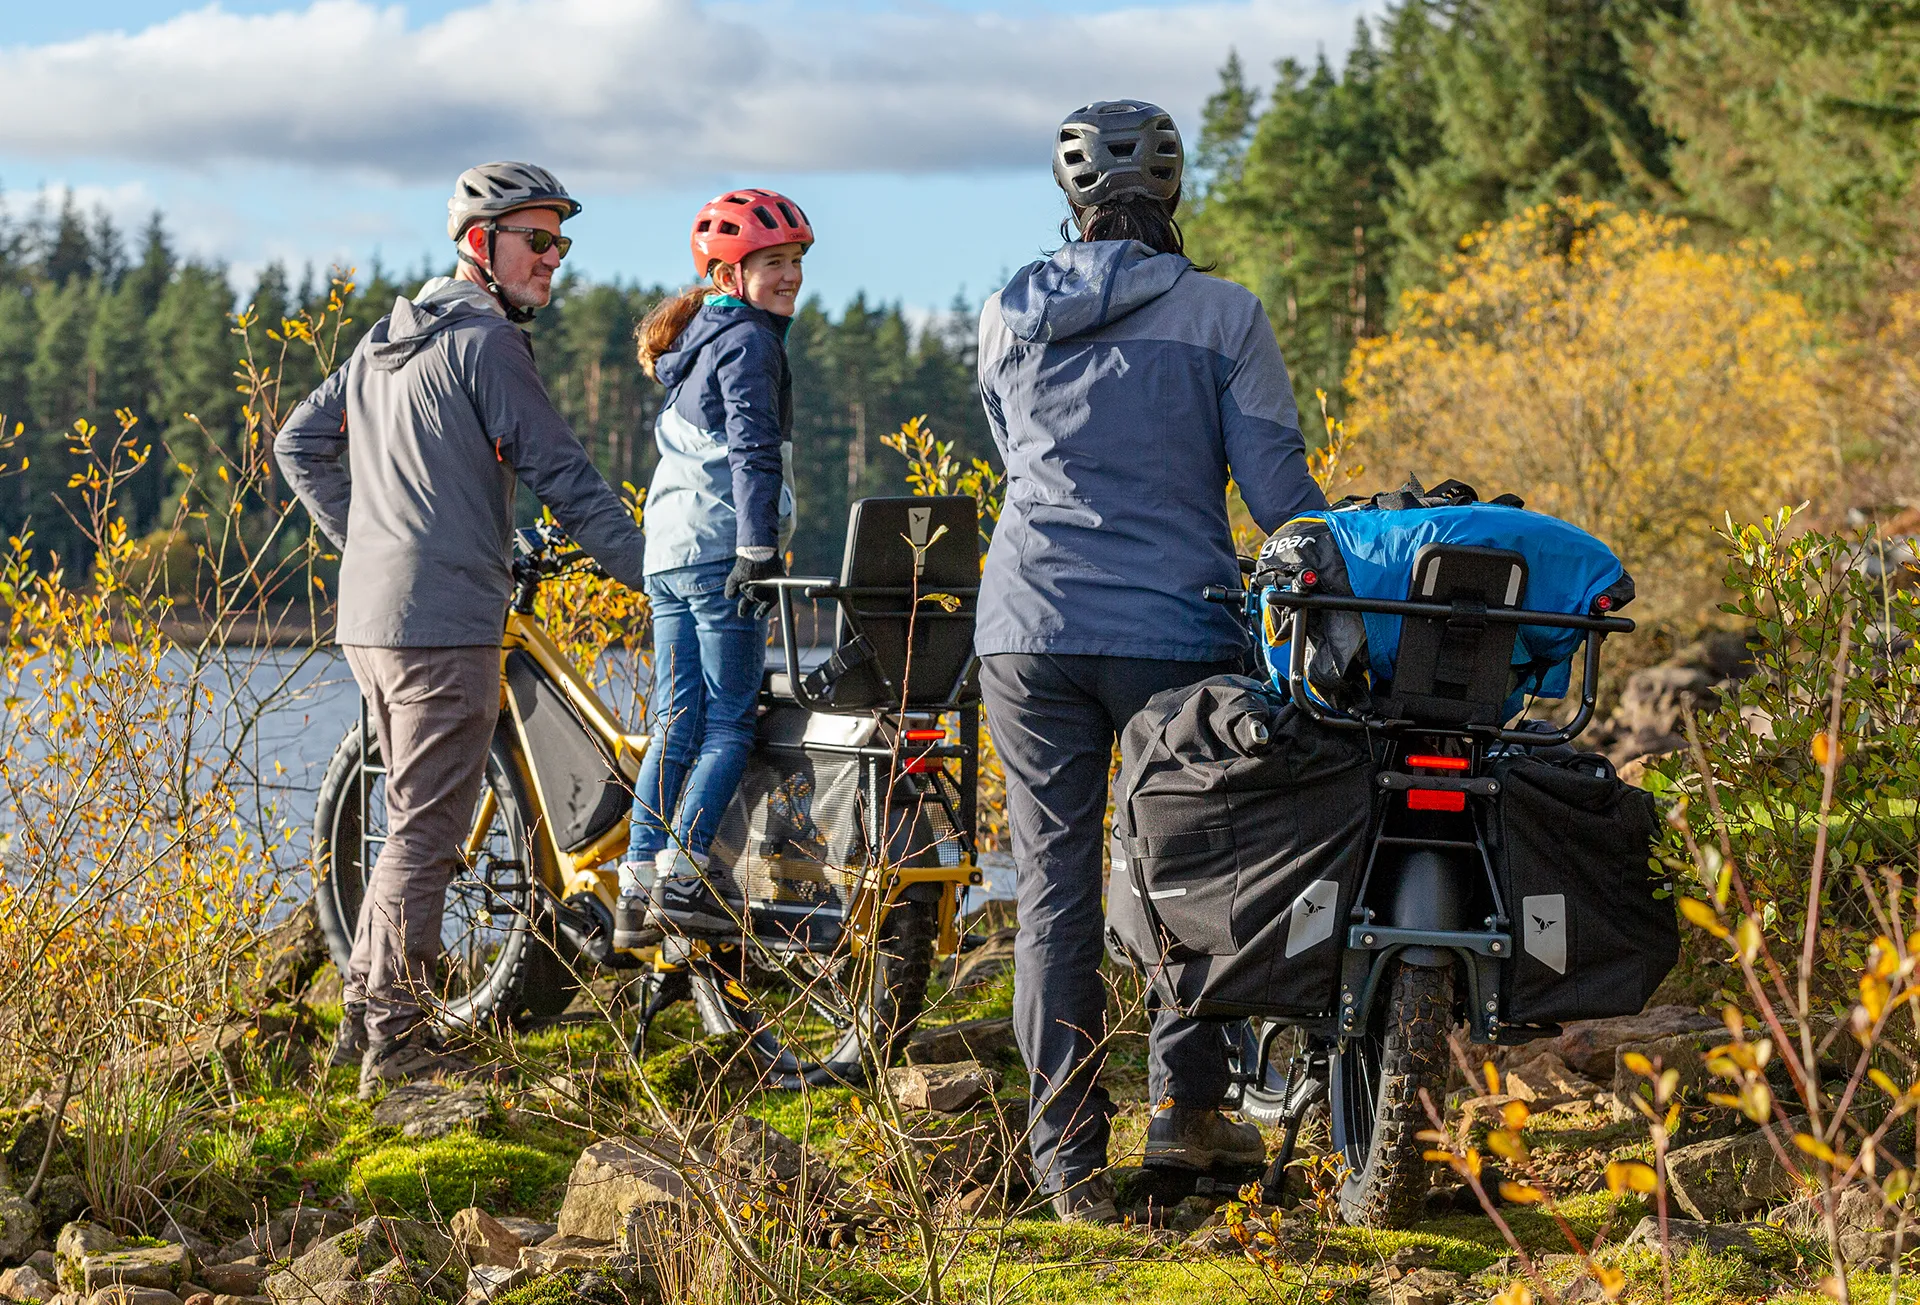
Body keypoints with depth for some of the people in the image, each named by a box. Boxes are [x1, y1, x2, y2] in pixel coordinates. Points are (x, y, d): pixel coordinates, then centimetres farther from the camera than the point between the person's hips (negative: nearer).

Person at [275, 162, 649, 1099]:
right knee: (428, 830, -5)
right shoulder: (485, 341, -10)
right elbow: (561, 477, -13)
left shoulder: (389, 337, 17)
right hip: (446, 618, -9)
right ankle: (396, 1043, -3)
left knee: (419, 820, 18)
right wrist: (653, 573, -9)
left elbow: (300, 442, 23)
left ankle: (365, 1016, 20)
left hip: (370, 614, 9)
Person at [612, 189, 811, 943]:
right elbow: (753, 446, -17)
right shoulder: (748, 340, -7)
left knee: (676, 722, 7)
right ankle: (681, 876, -14)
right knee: (730, 721, -7)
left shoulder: (693, 342, 22)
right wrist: (759, 548, -23)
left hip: (667, 549, 9)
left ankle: (637, 886, 3)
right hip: (719, 546, -9)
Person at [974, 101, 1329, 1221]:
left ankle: (1068, 1149, 2)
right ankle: (1186, 1103, 10)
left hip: (1028, 626, 3)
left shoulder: (1010, 317, 8)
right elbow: (1276, 490, -5)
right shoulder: (1225, 316, -3)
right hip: (1174, 631, -3)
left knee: (1055, 883, 4)